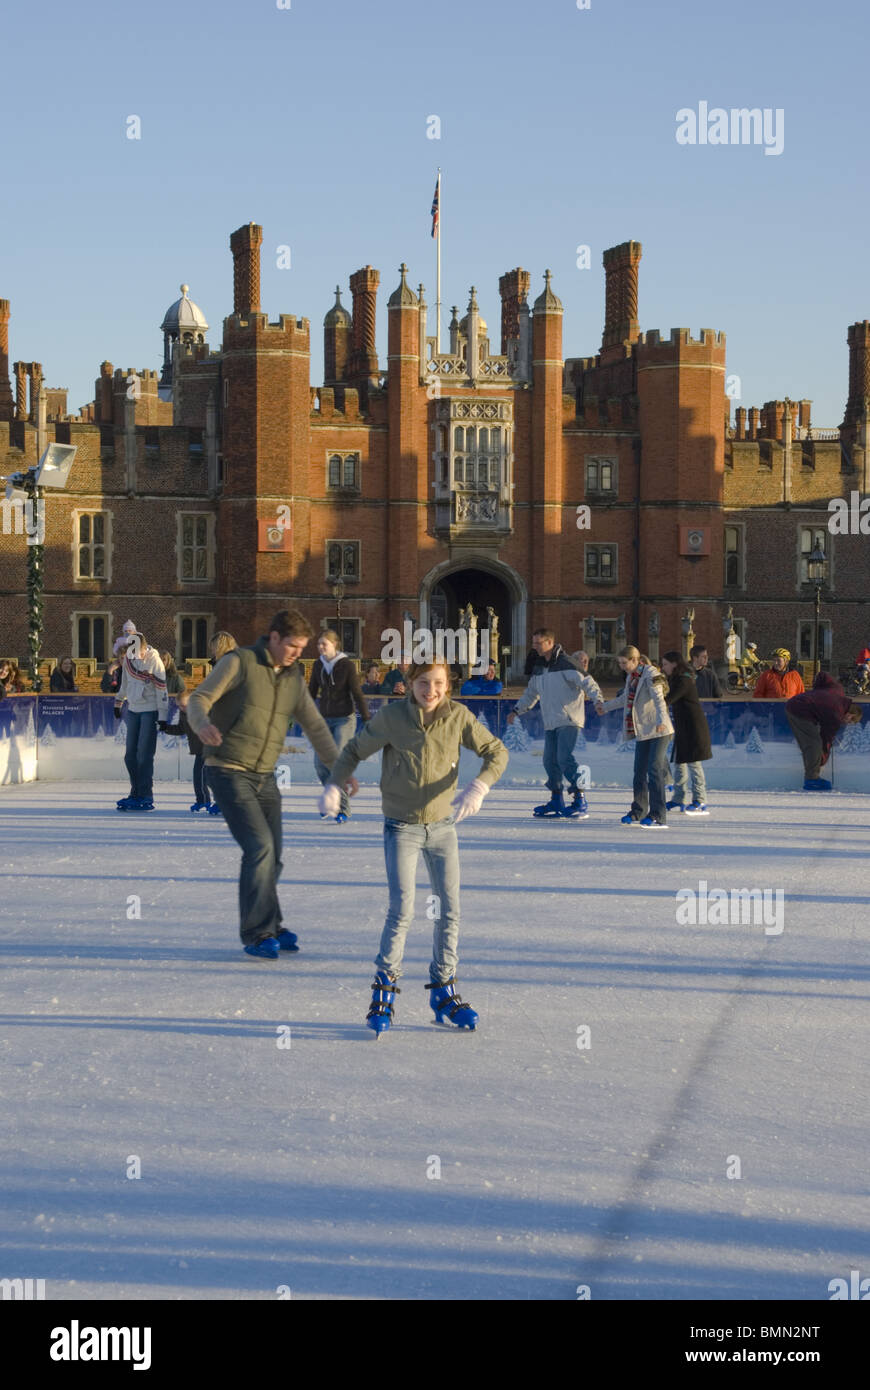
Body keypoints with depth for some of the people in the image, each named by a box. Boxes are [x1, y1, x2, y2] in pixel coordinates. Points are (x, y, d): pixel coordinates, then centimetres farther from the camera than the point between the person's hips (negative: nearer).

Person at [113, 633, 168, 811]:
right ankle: (136, 793, 15)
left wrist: (163, 716, -14)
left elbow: (161, 689, -12)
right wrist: (118, 702, 28)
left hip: (150, 711, -6)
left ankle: (146, 797, -4)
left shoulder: (153, 660, -13)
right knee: (130, 755, 5)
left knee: (144, 755, -9)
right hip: (133, 710, 6)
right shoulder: (128, 658, 4)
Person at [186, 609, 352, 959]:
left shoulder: (293, 677, 11)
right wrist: (202, 724, -35)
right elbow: (199, 698, -12)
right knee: (259, 846, -16)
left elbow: (314, 725, 16)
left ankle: (267, 927, 23)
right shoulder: (239, 662, -8)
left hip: (265, 776, 7)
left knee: (272, 857, 6)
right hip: (229, 771, -7)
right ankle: (257, 933, -9)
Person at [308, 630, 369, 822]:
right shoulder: (318, 666, 5)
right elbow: (312, 692, 16)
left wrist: (366, 720, -12)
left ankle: (343, 808, -6)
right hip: (324, 719, 5)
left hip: (344, 719, -5)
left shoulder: (347, 665, -9)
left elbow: (357, 693, -9)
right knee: (320, 763, 0)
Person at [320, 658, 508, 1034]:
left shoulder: (458, 717, -6)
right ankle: (383, 990, 0)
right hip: (402, 828, -3)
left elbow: (496, 751, -2)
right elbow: (355, 750, 3)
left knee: (449, 909, 4)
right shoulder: (391, 717, -10)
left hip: (443, 826, 3)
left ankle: (444, 992, 18)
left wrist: (478, 787, -19)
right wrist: (334, 785, -11)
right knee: (401, 909, -13)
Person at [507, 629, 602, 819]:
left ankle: (580, 801, -15)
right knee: (550, 760, 7)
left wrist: (597, 699, -30)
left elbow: (587, 682, -16)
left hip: (568, 720, -8)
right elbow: (530, 694, 31)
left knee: (564, 757, -18)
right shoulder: (539, 669, 16)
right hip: (550, 723, 8)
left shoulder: (565, 664, -9)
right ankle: (556, 801, 18)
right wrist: (516, 710, 31)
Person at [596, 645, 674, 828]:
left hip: (658, 731, -9)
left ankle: (658, 817, -14)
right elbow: (625, 698, 31)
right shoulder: (631, 677, 13)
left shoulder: (651, 674, -13)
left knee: (655, 771, -13)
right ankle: (639, 812, 26)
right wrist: (606, 706, 44)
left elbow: (658, 698, -28)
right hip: (642, 732, 9)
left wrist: (661, 719, -44)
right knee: (640, 772, 13)